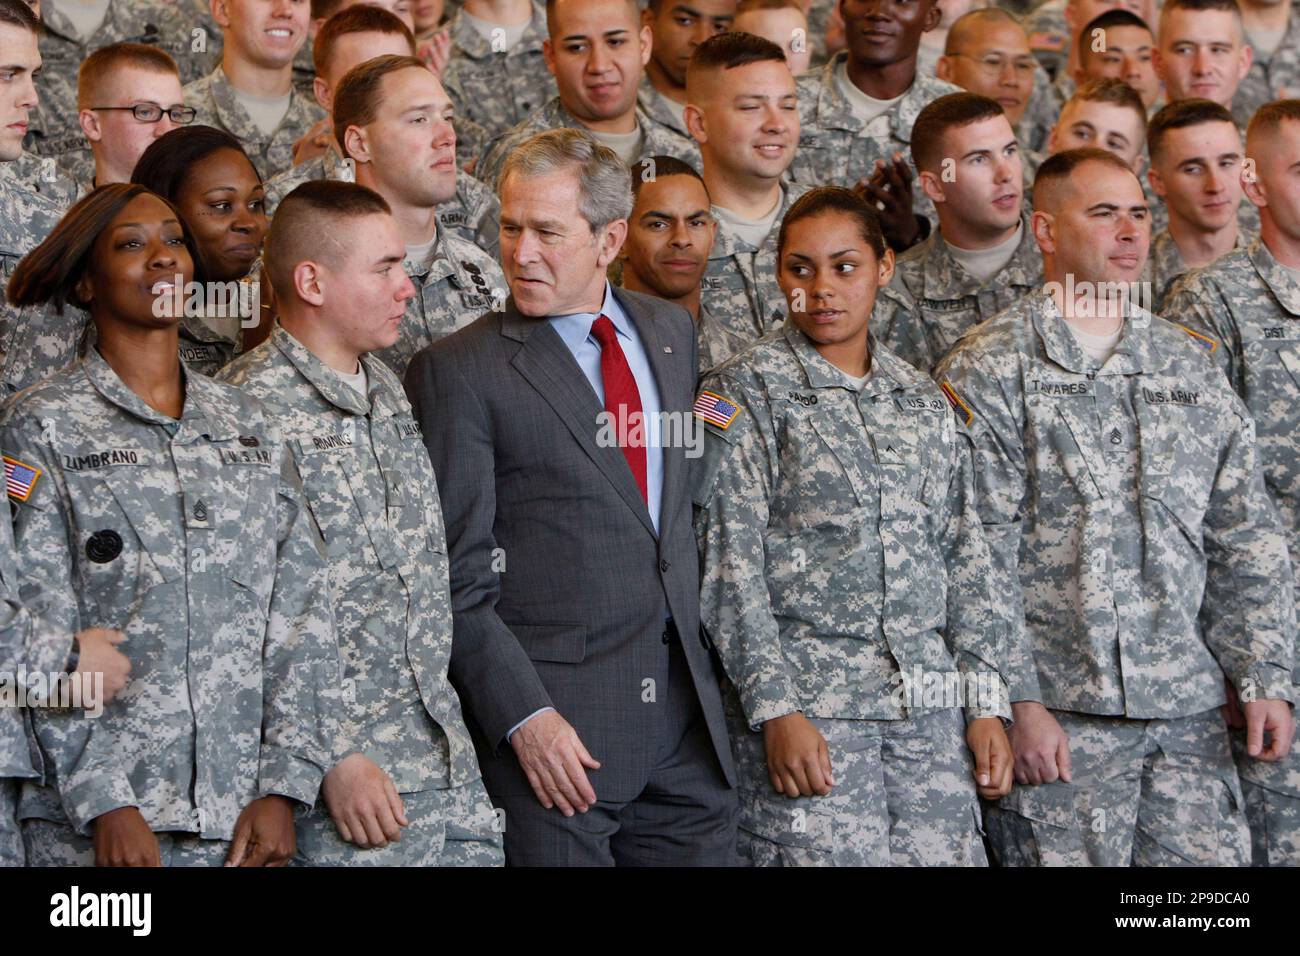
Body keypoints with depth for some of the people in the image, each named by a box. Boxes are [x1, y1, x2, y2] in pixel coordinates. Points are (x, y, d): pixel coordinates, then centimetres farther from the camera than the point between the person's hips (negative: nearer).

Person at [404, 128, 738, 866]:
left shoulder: (672, 331, 11)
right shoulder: (459, 372, -5)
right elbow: (455, 578, -8)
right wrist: (524, 717, -15)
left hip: (686, 708, 5)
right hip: (552, 717, -5)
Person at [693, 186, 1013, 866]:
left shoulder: (924, 400, 15)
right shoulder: (742, 394, 0)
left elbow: (963, 555, 16)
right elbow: (728, 567, -7)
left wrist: (986, 702, 8)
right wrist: (776, 708, -15)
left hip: (929, 708, 5)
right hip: (807, 709, -5)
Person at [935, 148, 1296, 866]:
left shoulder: (1189, 365, 14)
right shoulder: (987, 371, -1)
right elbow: (978, 556, -7)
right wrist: (1019, 701, -13)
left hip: (1189, 710, 5)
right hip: (1056, 713, -4)